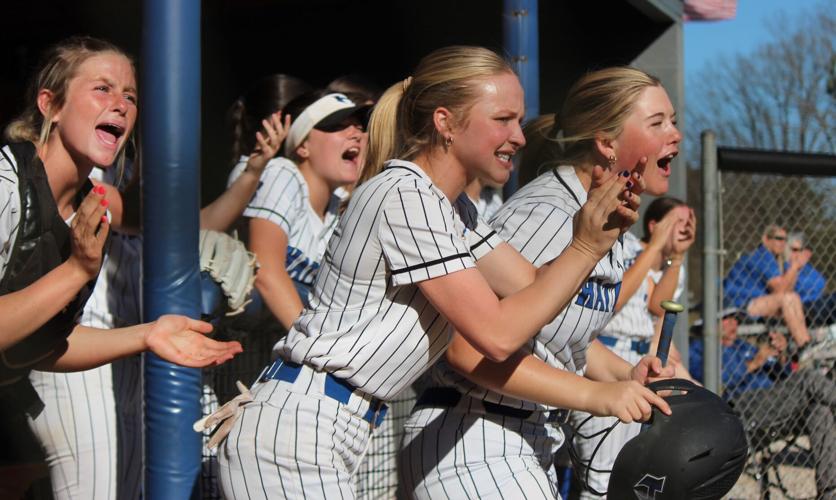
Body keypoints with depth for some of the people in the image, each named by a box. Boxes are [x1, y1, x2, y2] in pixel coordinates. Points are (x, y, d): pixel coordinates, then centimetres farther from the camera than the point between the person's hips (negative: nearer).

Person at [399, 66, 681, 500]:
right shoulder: (546, 215, -21)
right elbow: (469, 349, -27)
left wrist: (624, 375, 0)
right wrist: (595, 394, -28)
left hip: (532, 442, 10)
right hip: (470, 446, -10)